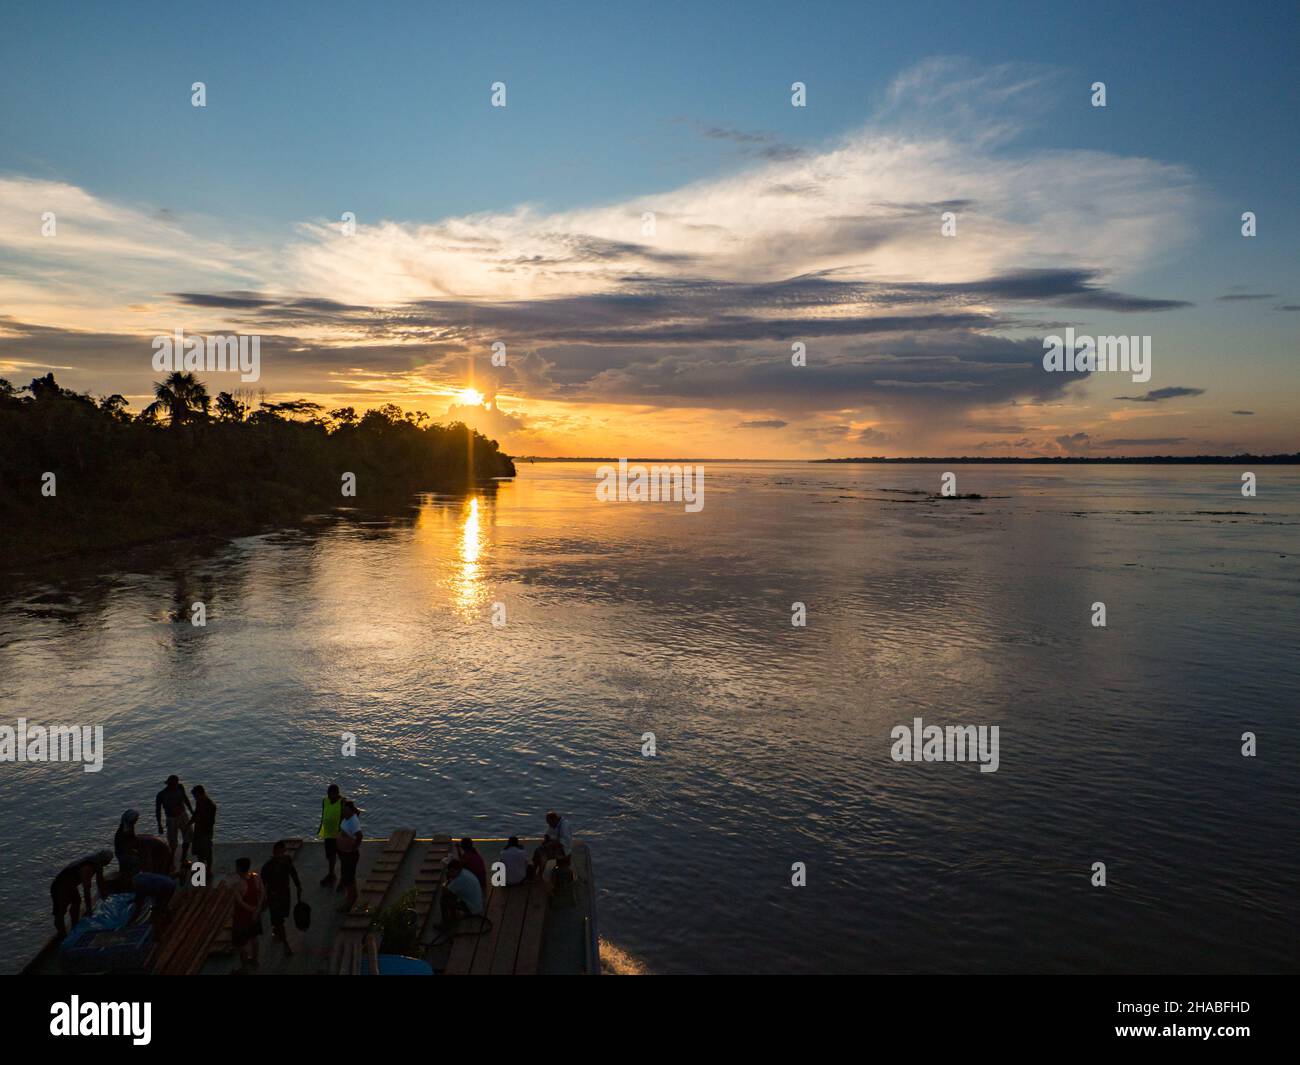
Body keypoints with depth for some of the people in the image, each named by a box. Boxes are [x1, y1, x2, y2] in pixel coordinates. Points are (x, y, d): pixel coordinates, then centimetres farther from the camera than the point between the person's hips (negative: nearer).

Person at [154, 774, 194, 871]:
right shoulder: (161, 795, -17)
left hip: (184, 816, 4)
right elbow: (158, 810, -9)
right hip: (172, 819, -4)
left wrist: (191, 811, 16)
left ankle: (184, 859, 30)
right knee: (172, 844, -2)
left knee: (188, 839, 10)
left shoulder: (180, 788, -7)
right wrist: (159, 825, -9)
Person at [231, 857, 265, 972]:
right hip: (254, 913, 6)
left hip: (243, 916, -6)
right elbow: (263, 894, -11)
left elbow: (241, 903, -27)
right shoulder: (256, 877, -13)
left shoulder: (238, 885, -29)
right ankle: (254, 961, 42)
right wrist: (257, 910, -11)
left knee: (239, 942, 14)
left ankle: (244, 967, 26)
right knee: (253, 937, 26)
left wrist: (252, 909, -12)